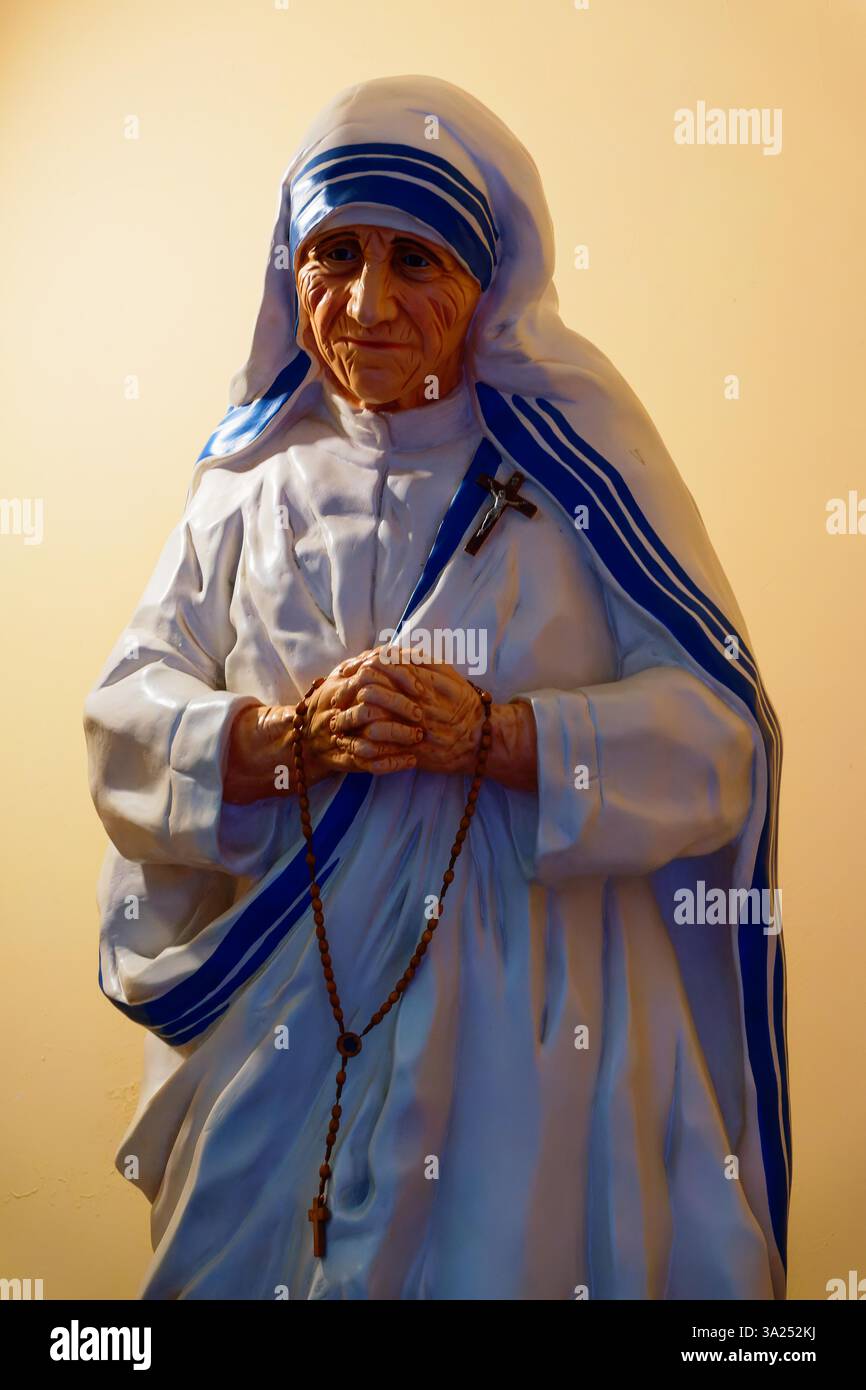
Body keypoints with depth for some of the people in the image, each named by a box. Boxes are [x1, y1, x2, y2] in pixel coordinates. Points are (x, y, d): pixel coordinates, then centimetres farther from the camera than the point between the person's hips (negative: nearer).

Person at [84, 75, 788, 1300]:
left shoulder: (572, 464, -1)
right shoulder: (251, 482, 6)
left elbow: (715, 726, -7)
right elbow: (127, 720, 1)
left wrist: (492, 736, -21)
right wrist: (290, 736, -18)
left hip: (532, 1017, -1)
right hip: (283, 1023, 2)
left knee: (515, 1250, 9)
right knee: (270, 1254, 13)